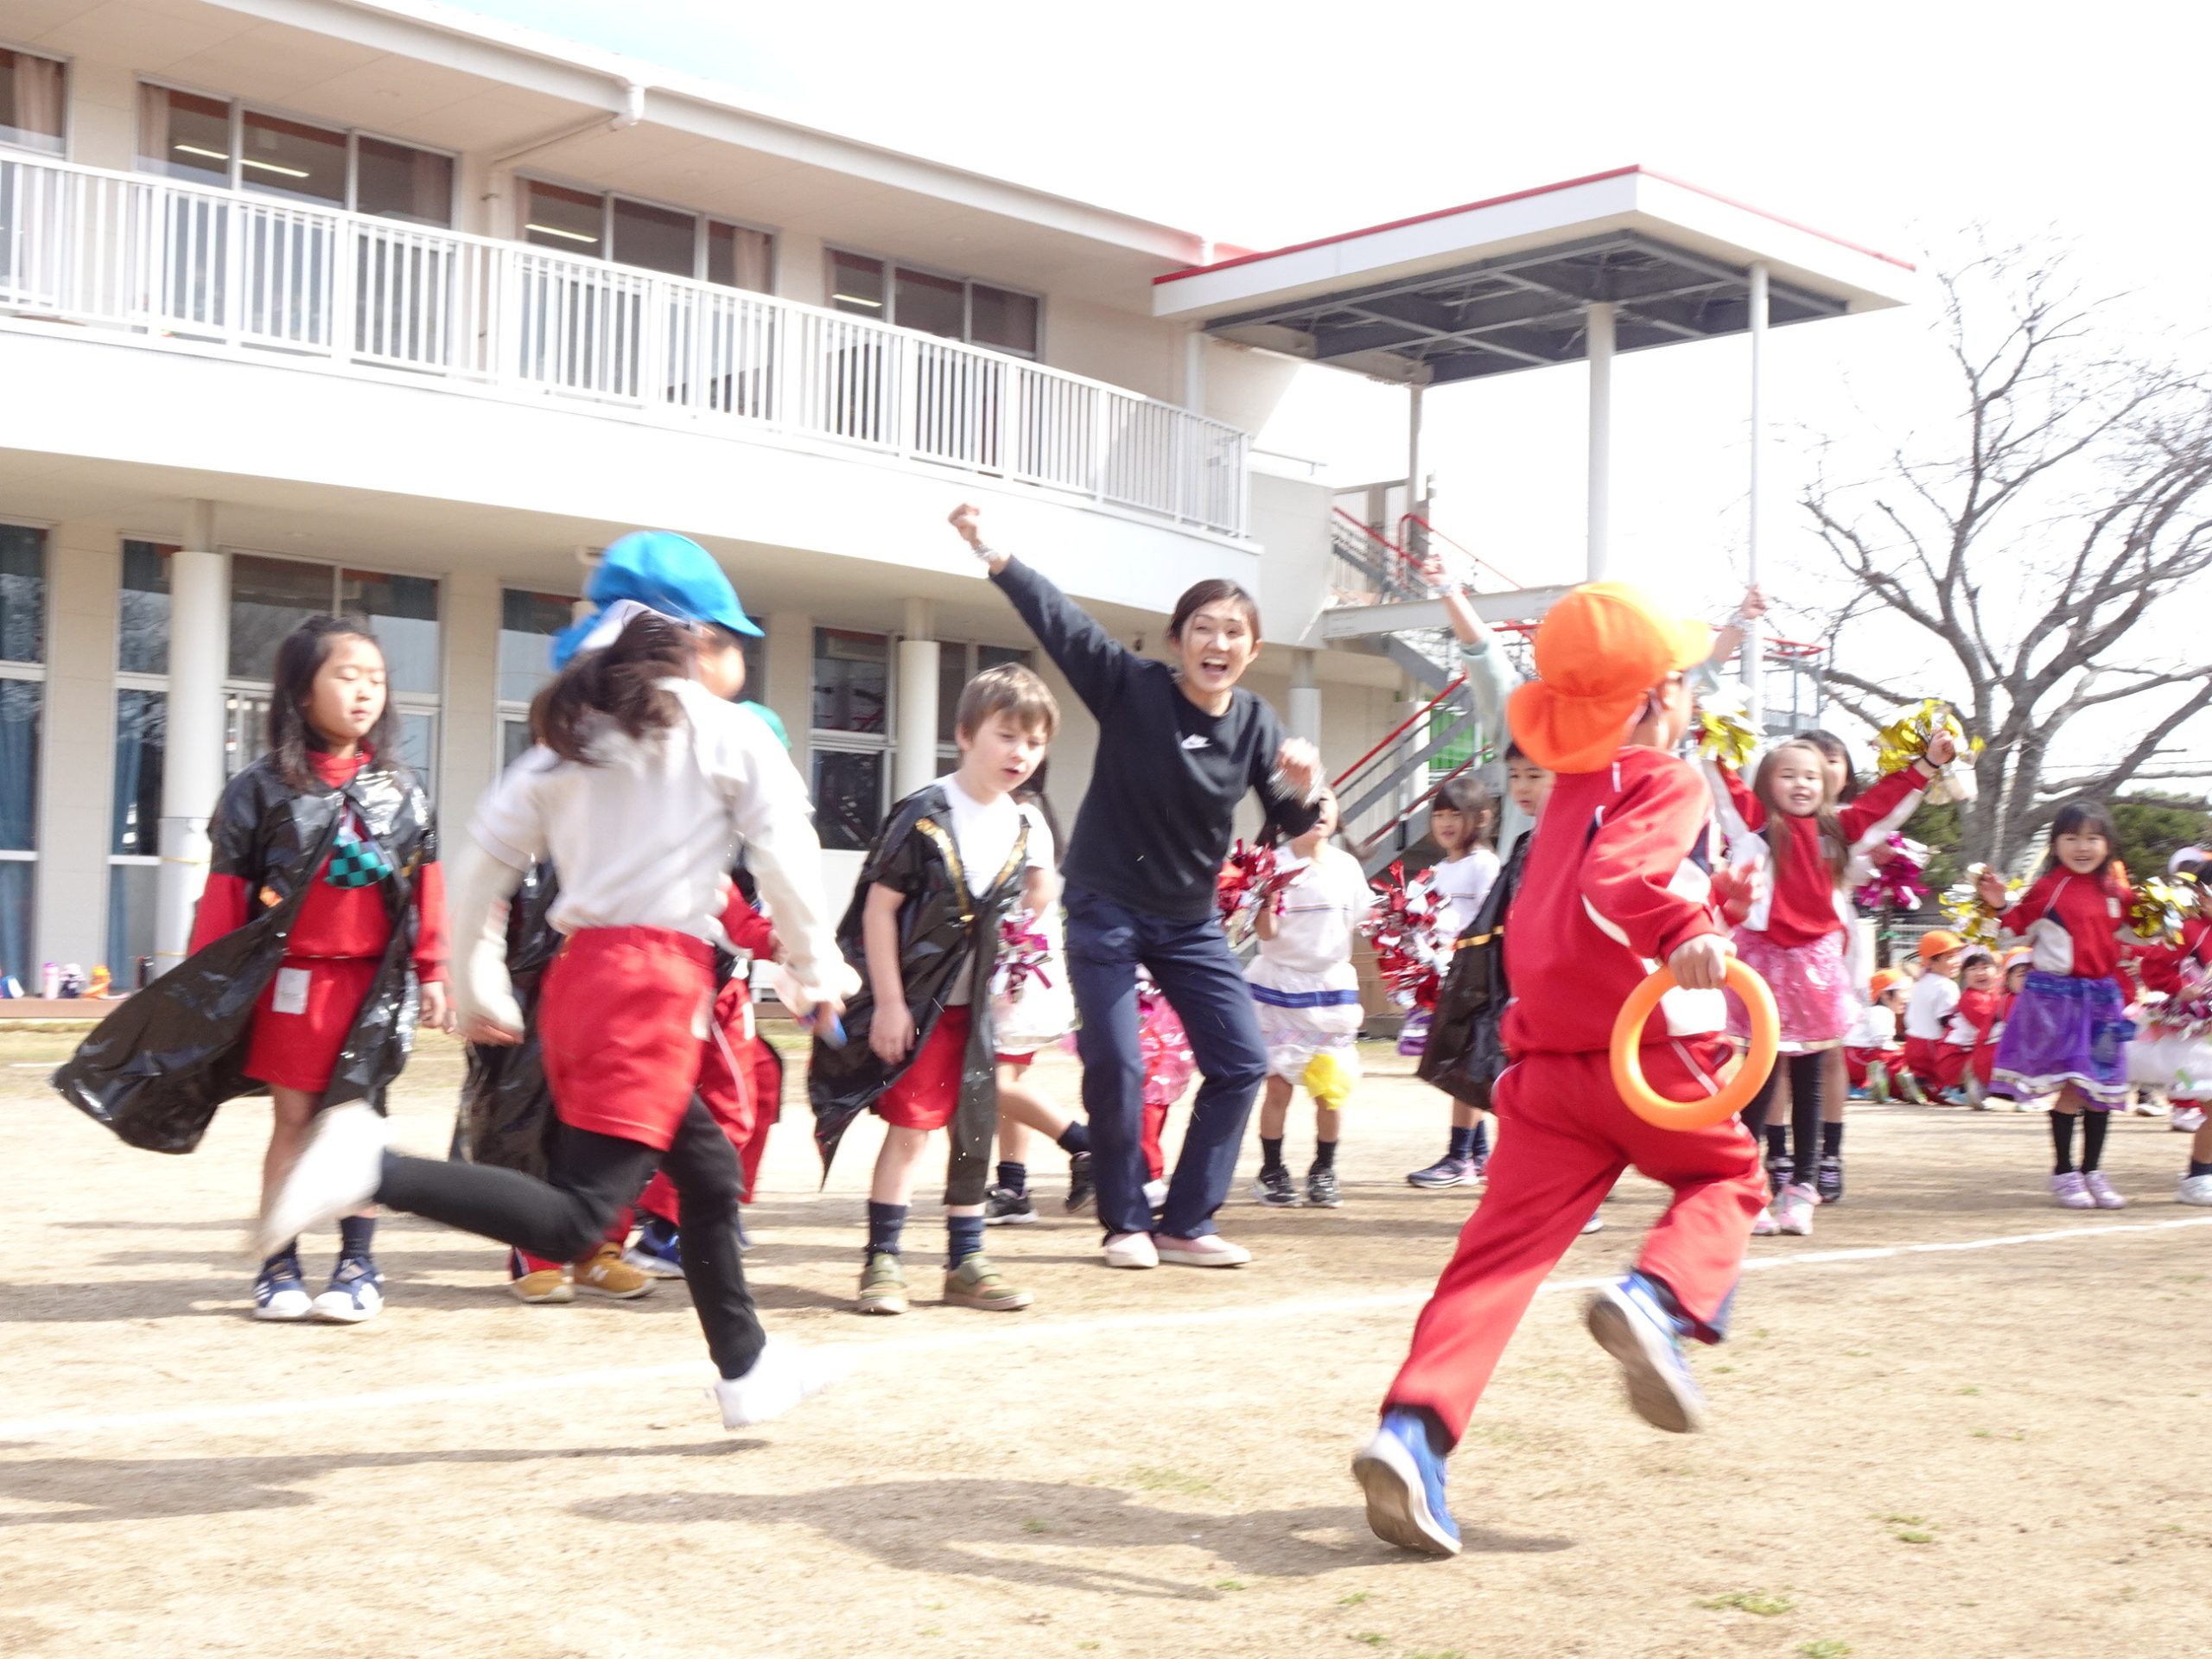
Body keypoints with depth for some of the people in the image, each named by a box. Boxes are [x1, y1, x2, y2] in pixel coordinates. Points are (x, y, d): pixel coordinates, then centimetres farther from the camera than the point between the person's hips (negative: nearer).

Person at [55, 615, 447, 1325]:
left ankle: (359, 1264, 11)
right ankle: (278, 1266, 12)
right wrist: (210, 987, -4)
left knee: (355, 1119, 4)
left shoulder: (403, 789, 5)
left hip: (374, 981, 1)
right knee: (292, 1119, 4)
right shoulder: (261, 789, -3)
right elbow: (226, 893, -3)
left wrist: (431, 972, 3)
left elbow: (426, 886, 6)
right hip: (291, 980, -1)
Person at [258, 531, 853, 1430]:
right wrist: (818, 974, 10)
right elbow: (787, 858, -3)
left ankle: (746, 1369, 28)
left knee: (707, 1168, 21)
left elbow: (483, 859, 13)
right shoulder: (731, 733, 2)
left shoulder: (569, 737, 17)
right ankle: (375, 1168, -27)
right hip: (654, 980, -8)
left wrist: (477, 988, 19)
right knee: (573, 1219, -12)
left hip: (575, 976, 8)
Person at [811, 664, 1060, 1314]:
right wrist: (888, 1003, -15)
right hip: (917, 1004, -5)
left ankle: (966, 1262, 19)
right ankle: (882, 1261, 4)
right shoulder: (925, 816, -12)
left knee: (974, 1132, 9)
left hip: (981, 1007, 5)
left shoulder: (1028, 828, 5)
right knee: (910, 1127, -6)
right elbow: (879, 906, -13)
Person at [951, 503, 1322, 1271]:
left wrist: (1304, 792, -32)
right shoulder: (1131, 687, -15)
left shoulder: (1256, 725, -5)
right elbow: (1058, 619, -24)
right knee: (1116, 1071, -8)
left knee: (1241, 1064, 2)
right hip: (1106, 911, -4)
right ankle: (1126, 1222, 13)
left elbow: (1290, 824, -9)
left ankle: (1185, 1225, 14)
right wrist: (993, 554, -35)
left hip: (1191, 920, 5)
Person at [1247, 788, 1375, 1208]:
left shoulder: (1346, 866, 4)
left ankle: (1323, 1172, 17)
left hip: (1332, 986, 3)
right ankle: (1271, 1171, 14)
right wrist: (1267, 897, -29)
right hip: (1280, 987, -3)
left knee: (1331, 1087, 2)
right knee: (1278, 1085, -1)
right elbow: (1265, 932, -12)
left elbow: (1360, 924, 12)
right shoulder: (1274, 865, -8)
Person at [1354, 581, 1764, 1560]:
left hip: (1547, 1062, 5)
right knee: (1728, 1177, 21)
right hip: (1650, 1055, -5)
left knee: (1503, 1247, -2)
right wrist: (1688, 929, -42)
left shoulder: (1571, 789, 20)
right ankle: (1659, 1298, -9)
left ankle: (1414, 1429, -20)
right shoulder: (1670, 785, -3)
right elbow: (1622, 878, -25)